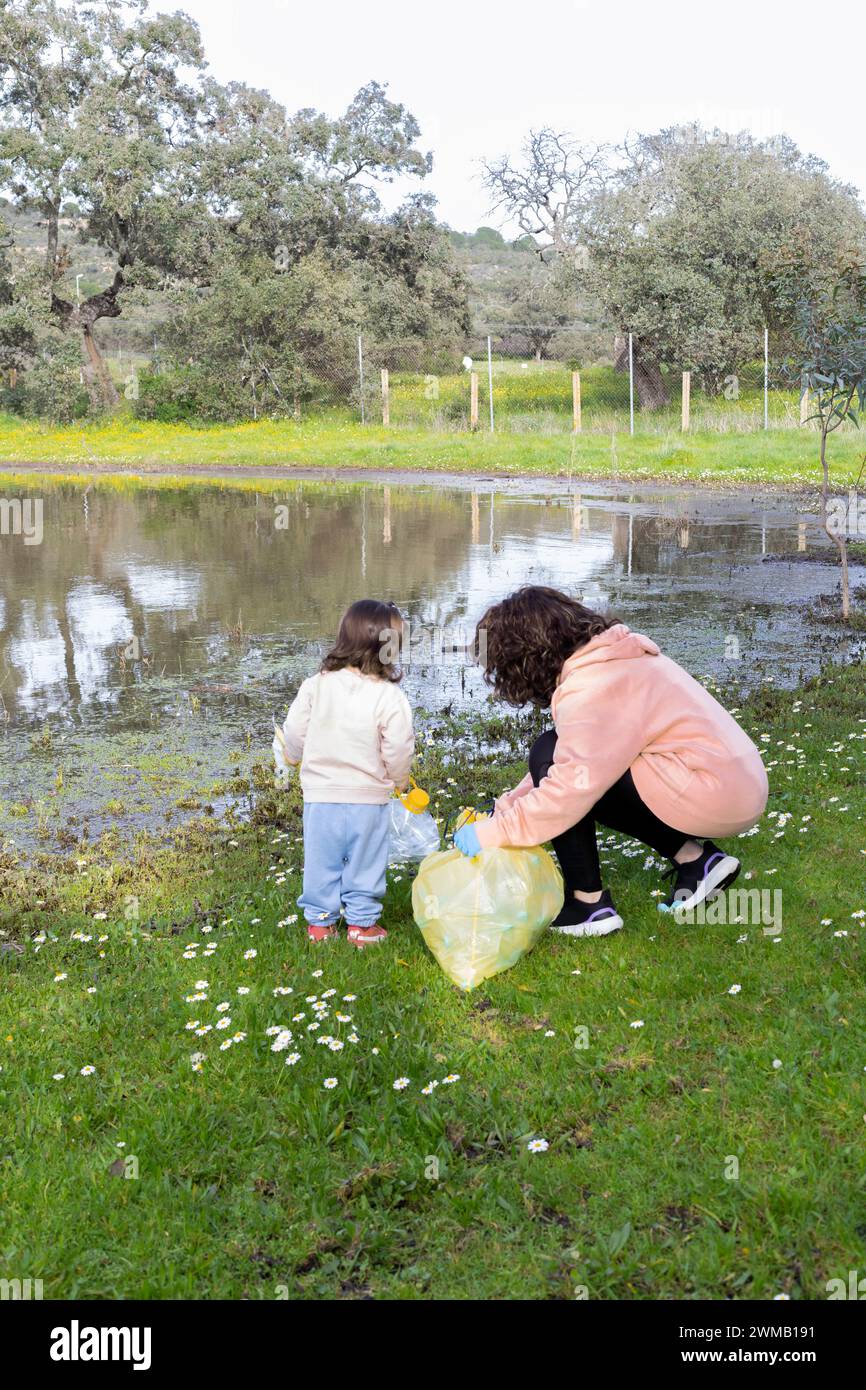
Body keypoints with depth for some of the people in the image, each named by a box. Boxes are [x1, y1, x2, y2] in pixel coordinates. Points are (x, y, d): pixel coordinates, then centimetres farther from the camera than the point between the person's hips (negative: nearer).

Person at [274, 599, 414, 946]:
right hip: (369, 799, -2)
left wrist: (291, 757, 21)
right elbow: (398, 752, -12)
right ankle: (361, 923, 24)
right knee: (365, 863, 14)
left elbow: (294, 736, -2)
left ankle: (319, 922, 27)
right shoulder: (390, 697, -16)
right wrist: (399, 781, 9)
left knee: (321, 861, 16)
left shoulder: (315, 686, -9)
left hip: (320, 795, 2)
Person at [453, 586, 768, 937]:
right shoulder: (610, 655, 13)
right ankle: (695, 858, 14)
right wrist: (514, 800, 11)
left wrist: (493, 832, -14)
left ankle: (588, 904, -4)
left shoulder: (592, 689, -18)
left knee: (548, 755, -10)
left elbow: (572, 785, -24)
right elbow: (579, 760, 17)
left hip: (714, 794, -10)